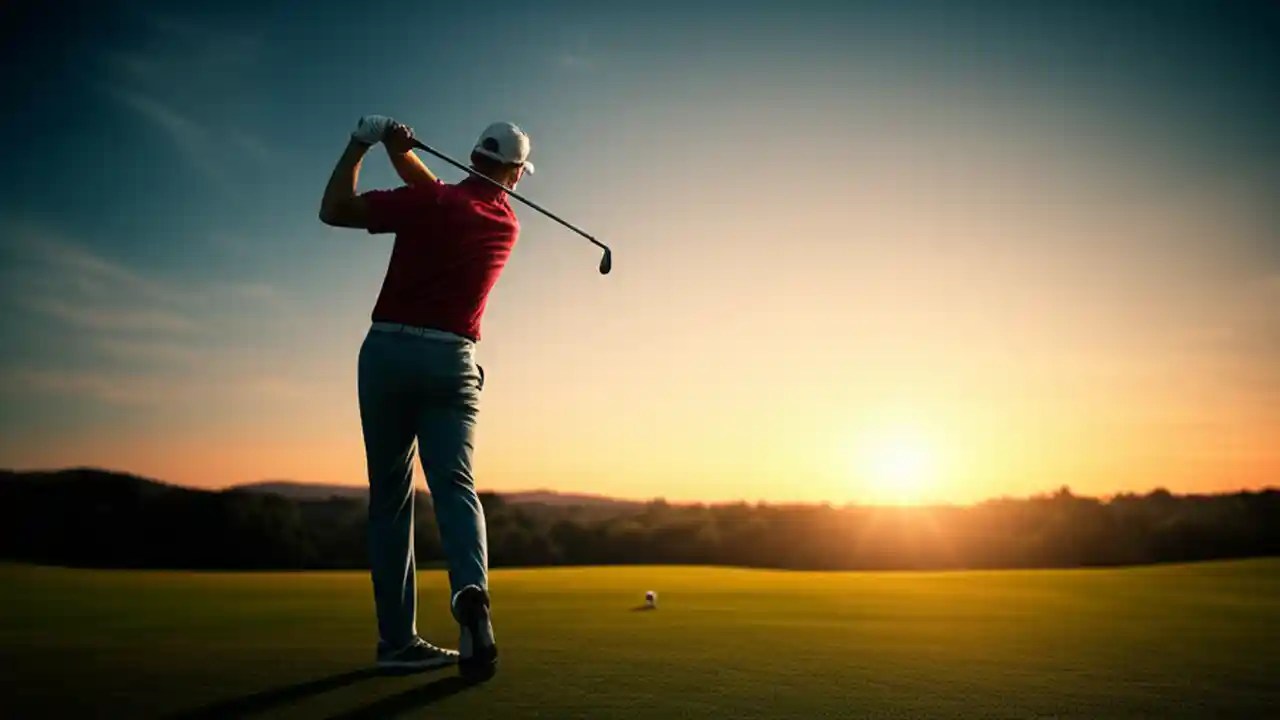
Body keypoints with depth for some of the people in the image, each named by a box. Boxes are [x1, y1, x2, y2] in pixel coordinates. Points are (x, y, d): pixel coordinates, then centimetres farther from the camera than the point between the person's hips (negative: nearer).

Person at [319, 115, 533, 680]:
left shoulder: (430, 203, -4)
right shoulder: (507, 225, 11)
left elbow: (334, 210, -1)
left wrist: (361, 144, 3)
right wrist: (399, 148, 12)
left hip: (388, 352, -1)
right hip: (451, 362, 2)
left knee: (390, 498, 5)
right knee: (454, 485, -4)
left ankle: (397, 638, 5)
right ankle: (470, 590, -32)